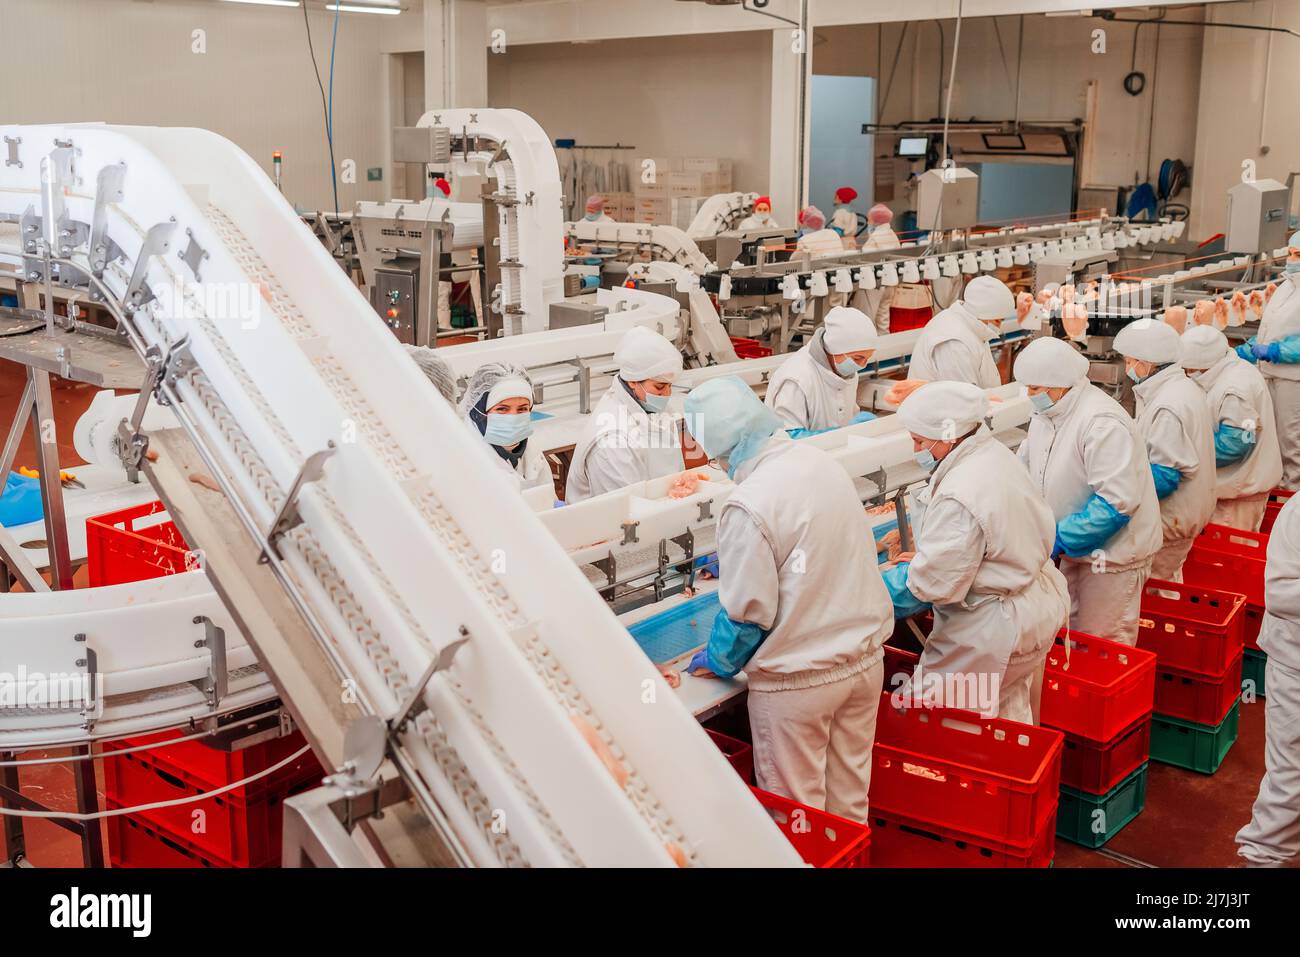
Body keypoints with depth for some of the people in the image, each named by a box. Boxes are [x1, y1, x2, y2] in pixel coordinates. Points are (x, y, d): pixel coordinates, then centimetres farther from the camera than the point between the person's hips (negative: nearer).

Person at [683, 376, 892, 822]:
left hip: (798, 680, -7)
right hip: (865, 659, 7)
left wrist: (718, 661, 3)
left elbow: (748, 611, -18)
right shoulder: (823, 462, -1)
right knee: (850, 794, 22)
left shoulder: (748, 506, -24)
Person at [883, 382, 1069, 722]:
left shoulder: (959, 498, -29)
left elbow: (933, 582, -25)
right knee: (1013, 715, 25)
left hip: (992, 628, -10)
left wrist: (876, 589, -10)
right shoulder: (996, 454, 1)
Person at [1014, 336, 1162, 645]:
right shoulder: (1046, 415, 4)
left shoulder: (1101, 423, -25)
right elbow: (1022, 467, 13)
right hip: (1076, 550, 9)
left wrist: (1059, 539, -27)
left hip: (1112, 554, -9)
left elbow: (1117, 502, -29)